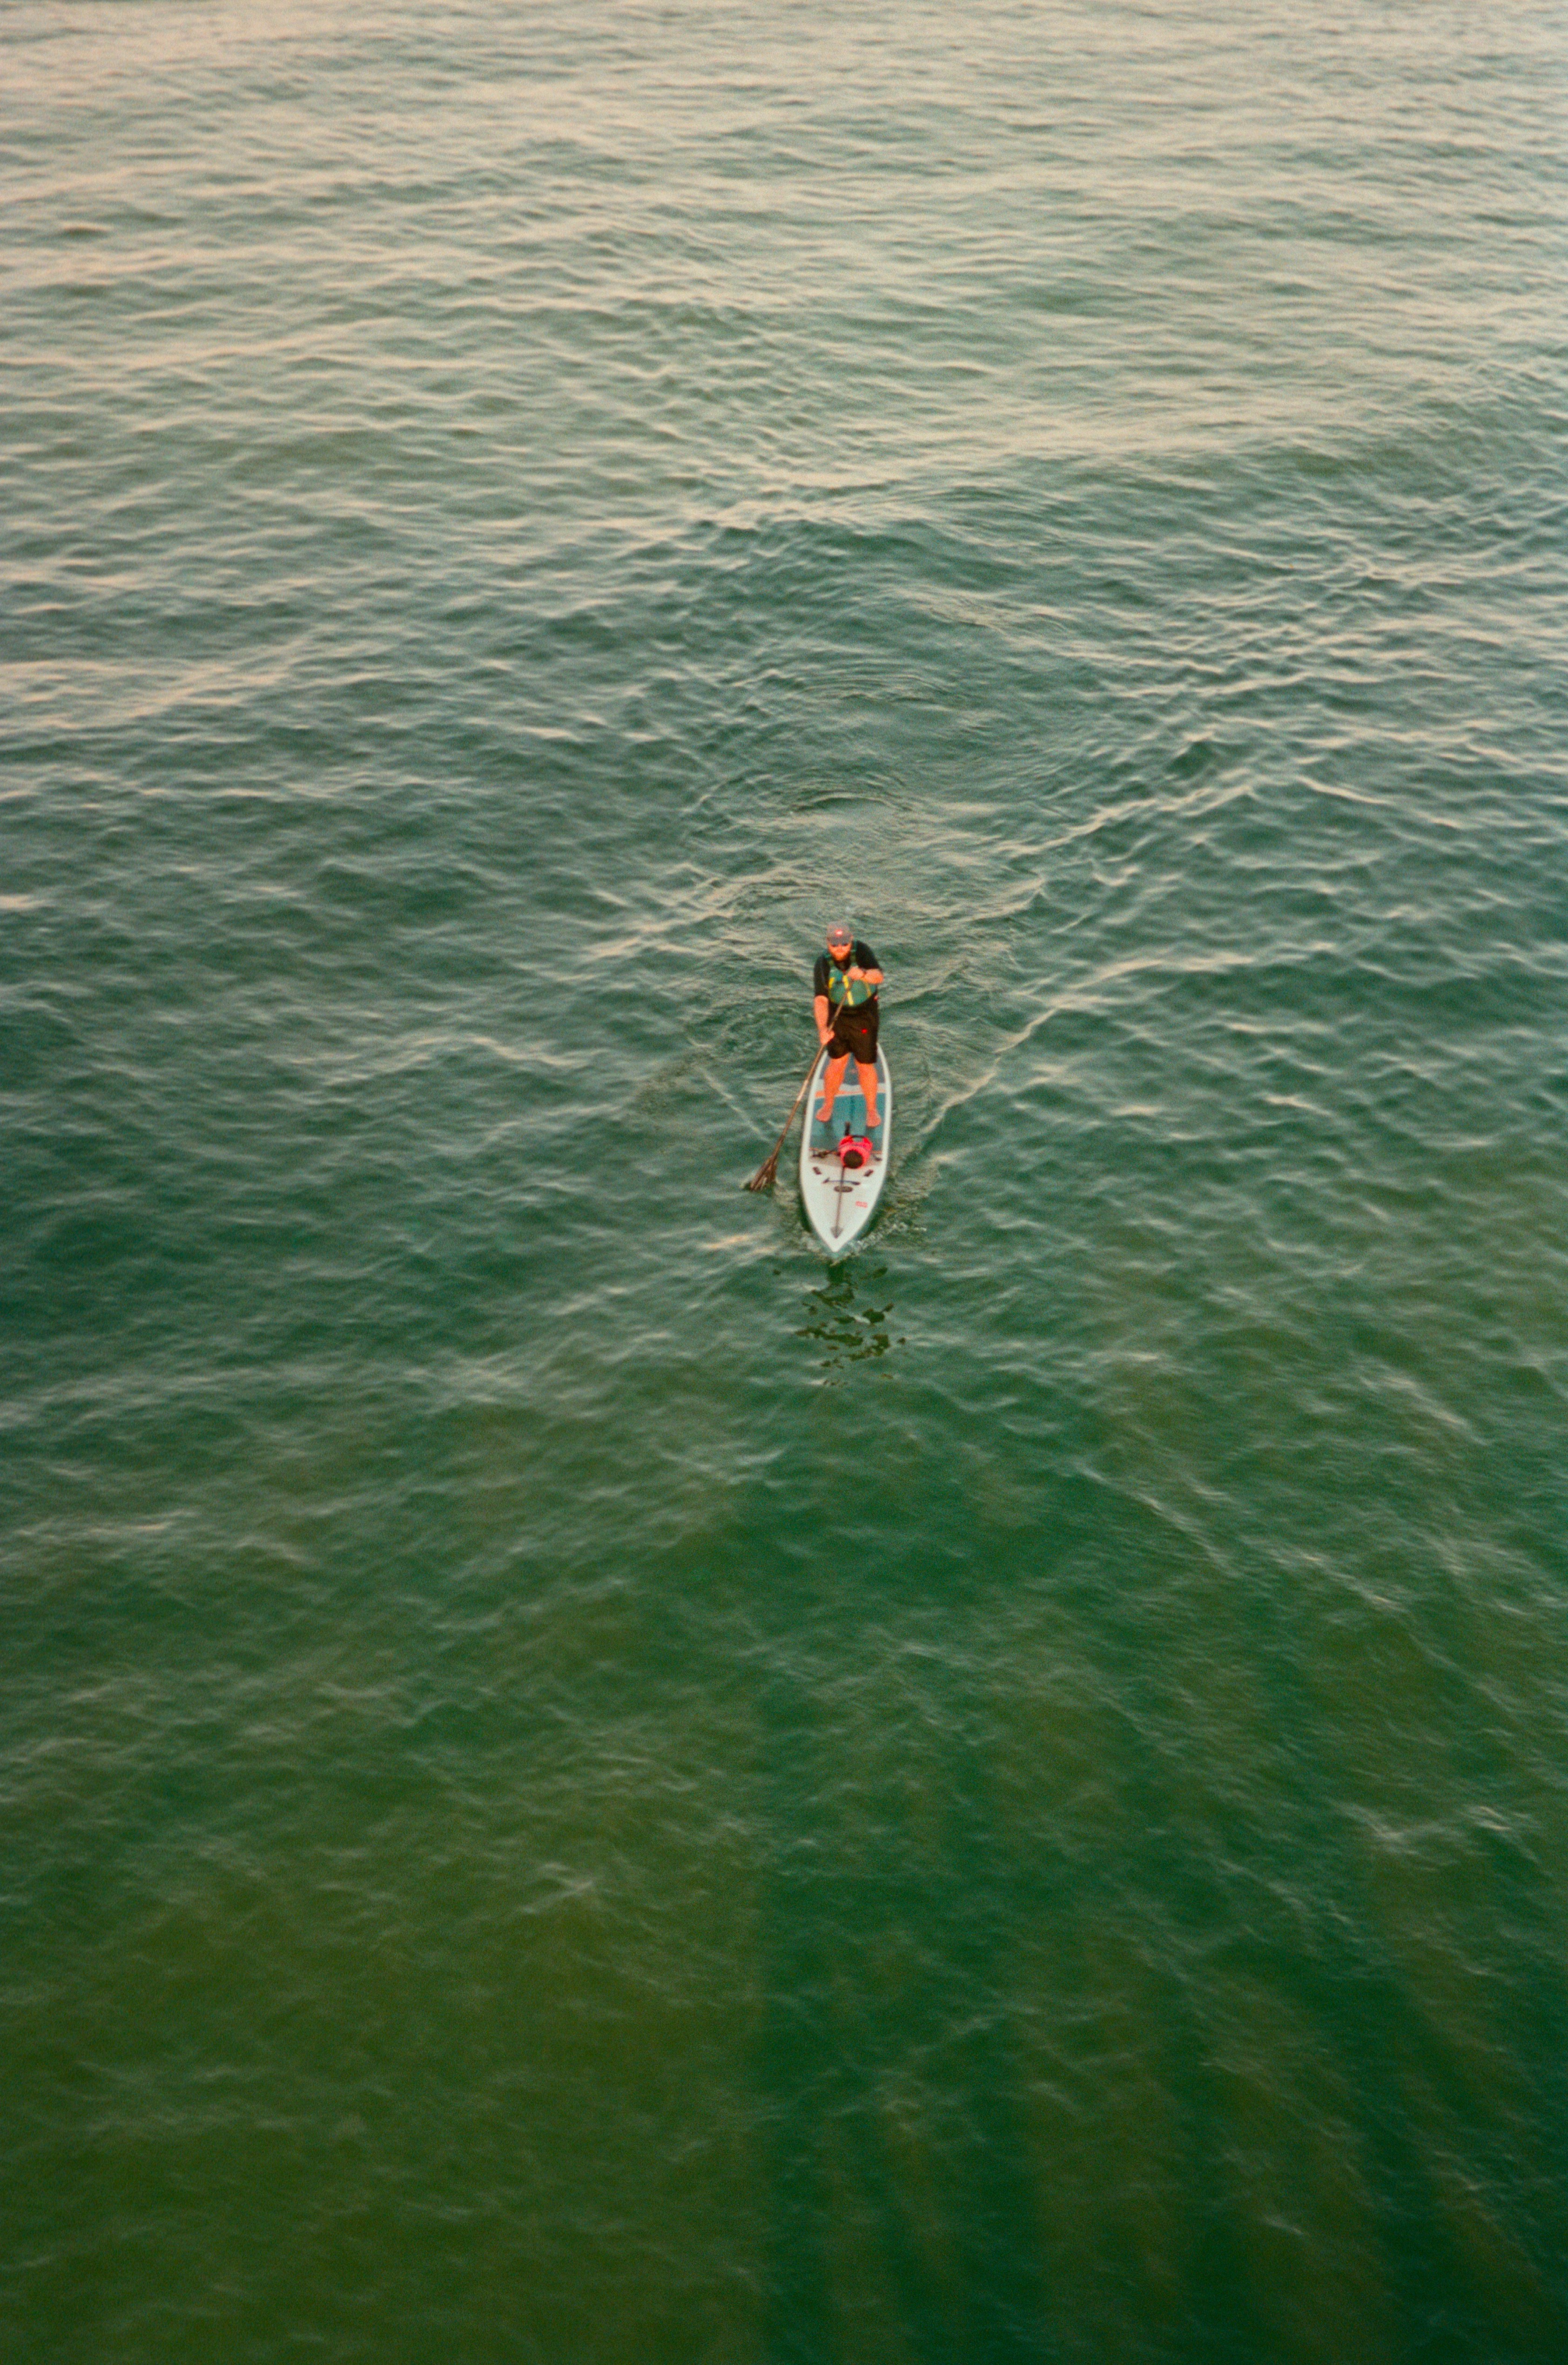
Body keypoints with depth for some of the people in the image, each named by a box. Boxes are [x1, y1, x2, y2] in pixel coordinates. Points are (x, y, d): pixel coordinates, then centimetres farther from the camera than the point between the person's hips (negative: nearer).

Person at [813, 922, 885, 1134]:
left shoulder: (861, 950, -18)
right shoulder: (823, 963, -15)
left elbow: (879, 977, -30)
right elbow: (820, 999, -21)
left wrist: (863, 974, -53)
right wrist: (822, 1028, -36)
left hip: (864, 1015, -1)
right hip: (837, 1015, 1)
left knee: (865, 1066, 3)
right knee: (837, 1063, 8)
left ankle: (871, 1110, 24)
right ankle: (828, 1106, 32)